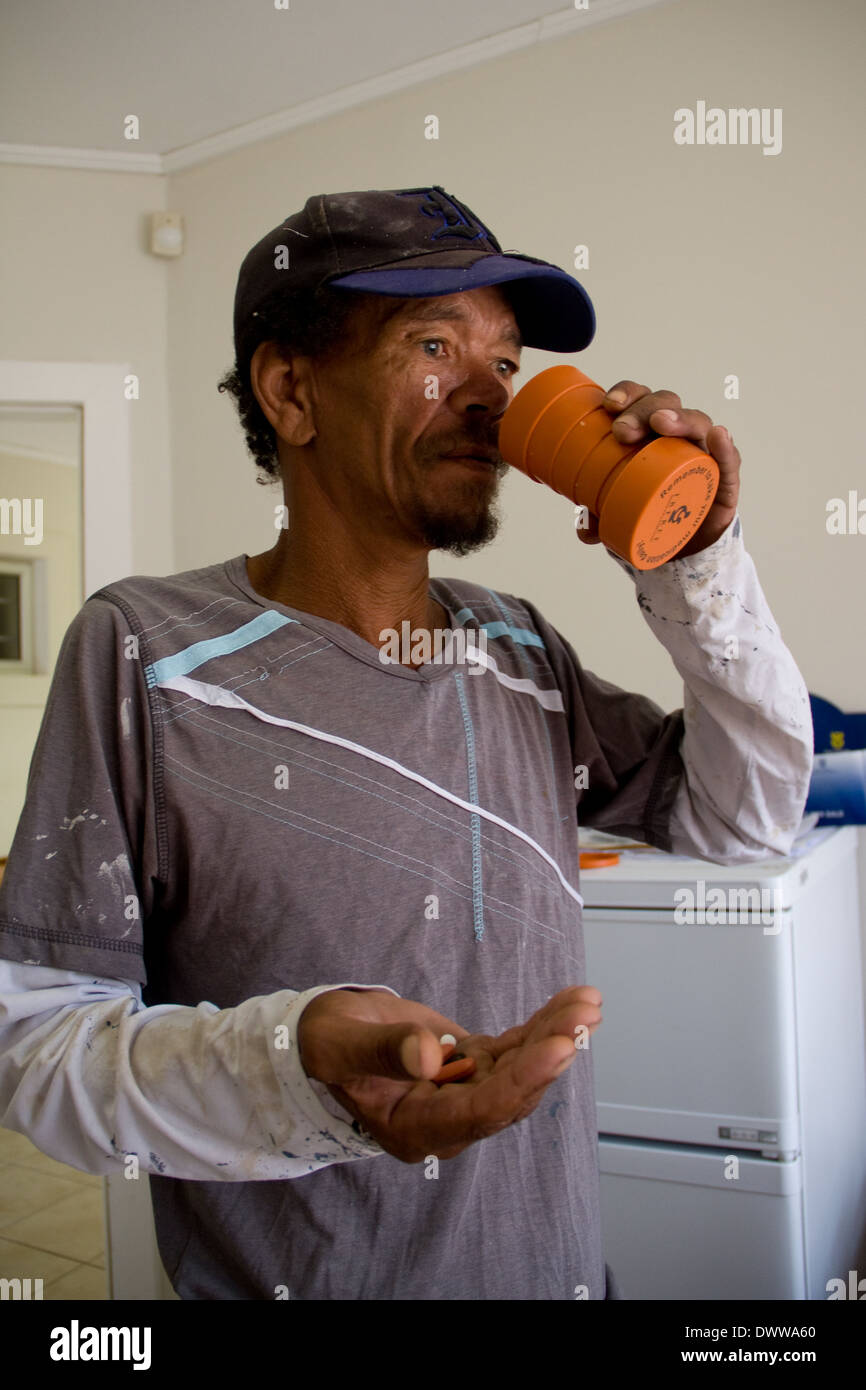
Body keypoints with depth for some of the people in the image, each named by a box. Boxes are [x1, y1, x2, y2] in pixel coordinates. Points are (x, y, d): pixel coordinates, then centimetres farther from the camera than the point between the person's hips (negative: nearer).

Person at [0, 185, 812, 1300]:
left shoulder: (517, 646, 0)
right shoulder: (143, 650, -16)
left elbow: (740, 820, 5)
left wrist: (702, 563, -8)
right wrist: (291, 1069, -36)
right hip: (284, 1275, -5)